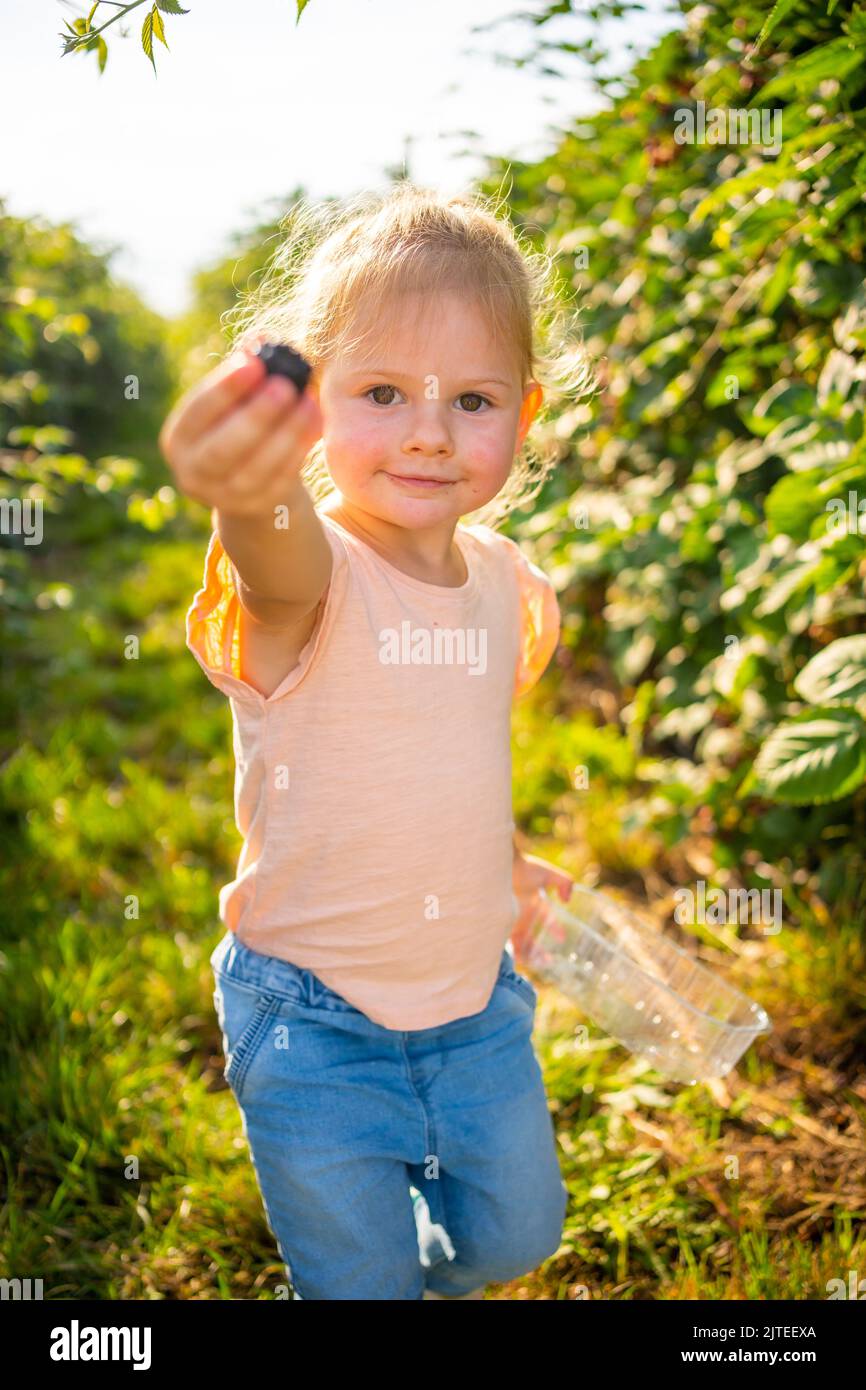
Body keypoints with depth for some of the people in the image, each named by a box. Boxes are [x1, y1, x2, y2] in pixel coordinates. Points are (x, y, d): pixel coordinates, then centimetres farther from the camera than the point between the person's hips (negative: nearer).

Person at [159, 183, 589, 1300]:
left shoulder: (505, 583, -4)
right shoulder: (306, 573, -23)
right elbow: (281, 561, -50)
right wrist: (251, 494, -71)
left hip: (475, 998, 5)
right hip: (316, 1020, -5)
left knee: (515, 1231, 22)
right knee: (357, 1280, 12)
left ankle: (436, 1269, 54)